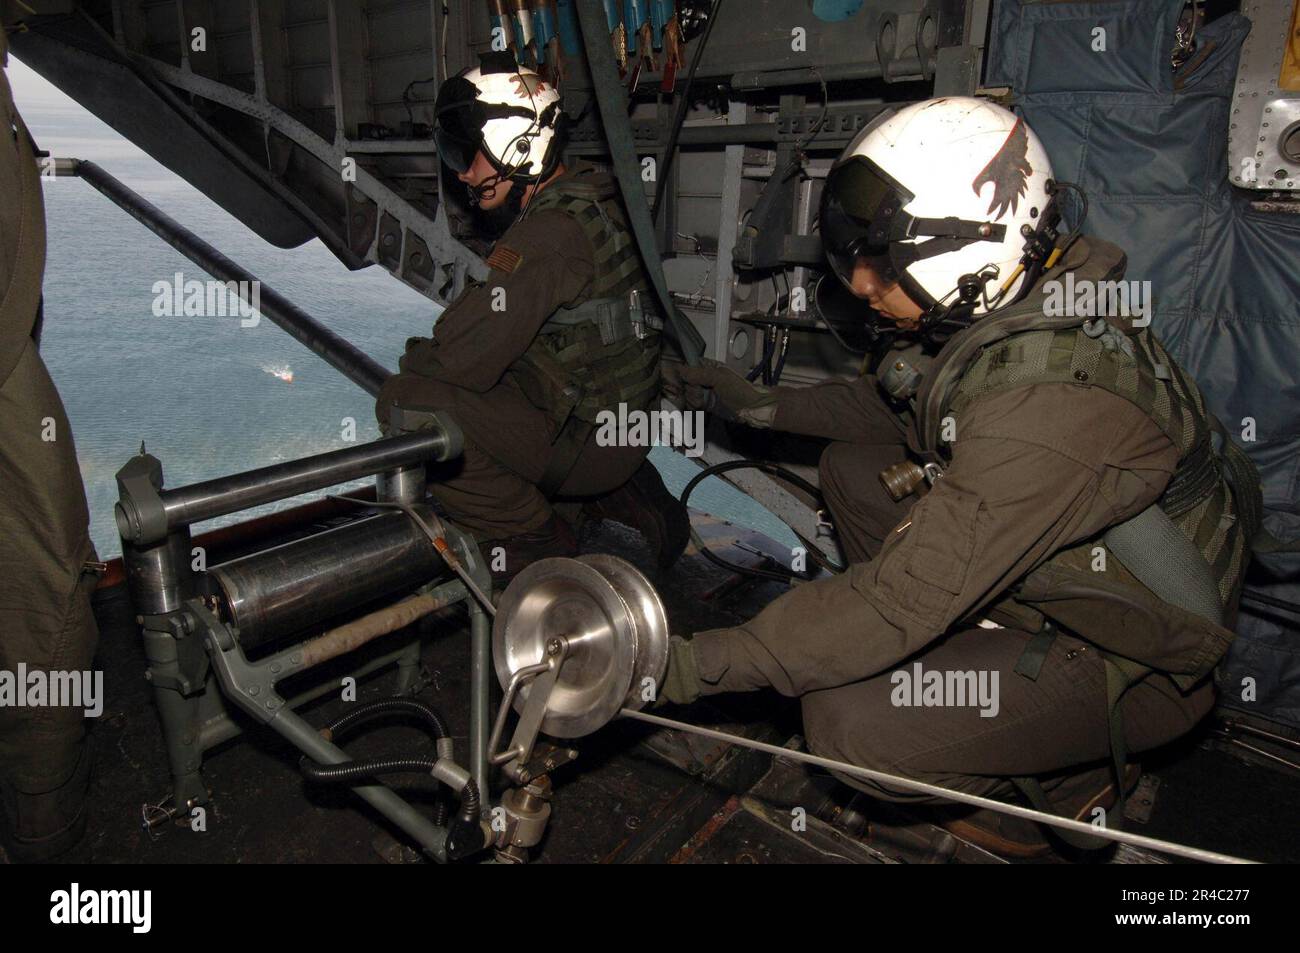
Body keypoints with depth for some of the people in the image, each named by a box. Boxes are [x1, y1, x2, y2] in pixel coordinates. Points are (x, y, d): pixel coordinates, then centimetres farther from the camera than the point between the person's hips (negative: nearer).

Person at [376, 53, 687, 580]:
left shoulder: (552, 232, -22)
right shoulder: (592, 203, 10)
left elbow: (465, 358, -24)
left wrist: (414, 357, -3)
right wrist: (435, 351, 7)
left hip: (586, 441, -9)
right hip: (624, 422, 10)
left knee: (405, 401, -17)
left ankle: (537, 541, -4)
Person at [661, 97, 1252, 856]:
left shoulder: (1047, 402, -37)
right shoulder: (1005, 305, -8)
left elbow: (898, 602, -36)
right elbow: (905, 401, 12)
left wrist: (691, 666, -31)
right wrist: (764, 405, 3)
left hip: (1133, 664, -8)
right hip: (1063, 567, 8)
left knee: (850, 723, -22)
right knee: (853, 468, 3)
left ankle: (1074, 783, 6)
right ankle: (960, 664, 12)